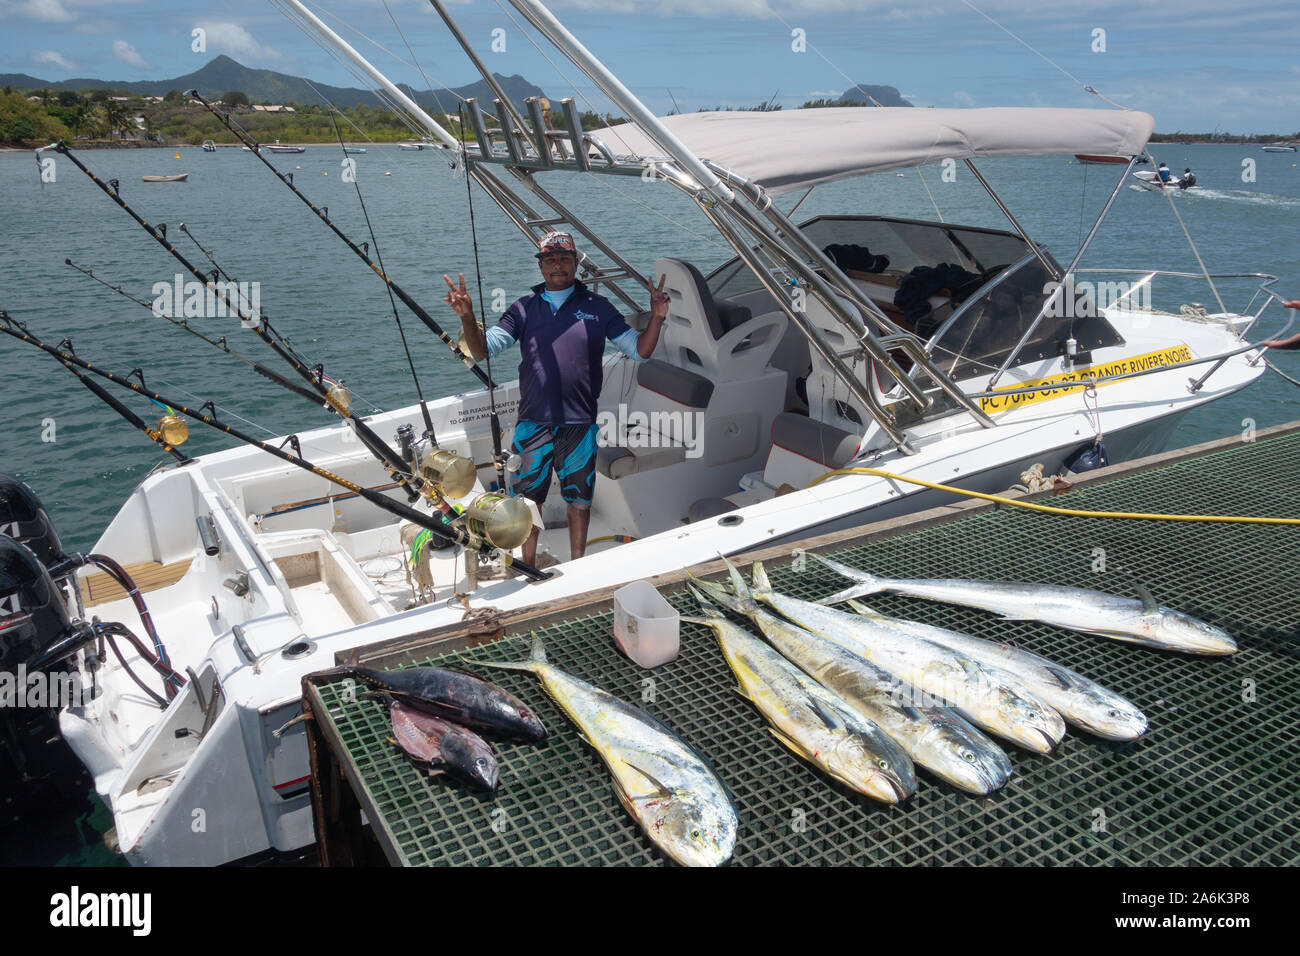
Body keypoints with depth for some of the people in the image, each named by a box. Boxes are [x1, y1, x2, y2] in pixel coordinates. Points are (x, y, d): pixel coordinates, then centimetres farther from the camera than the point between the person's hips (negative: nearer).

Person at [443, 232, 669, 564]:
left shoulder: (597, 307, 5)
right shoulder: (524, 308, 7)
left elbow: (640, 350, 4)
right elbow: (482, 351, 2)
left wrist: (656, 318, -13)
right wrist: (468, 317, -15)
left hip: (580, 423, -1)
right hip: (533, 422, 1)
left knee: (578, 499, 11)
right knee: (528, 499, 8)